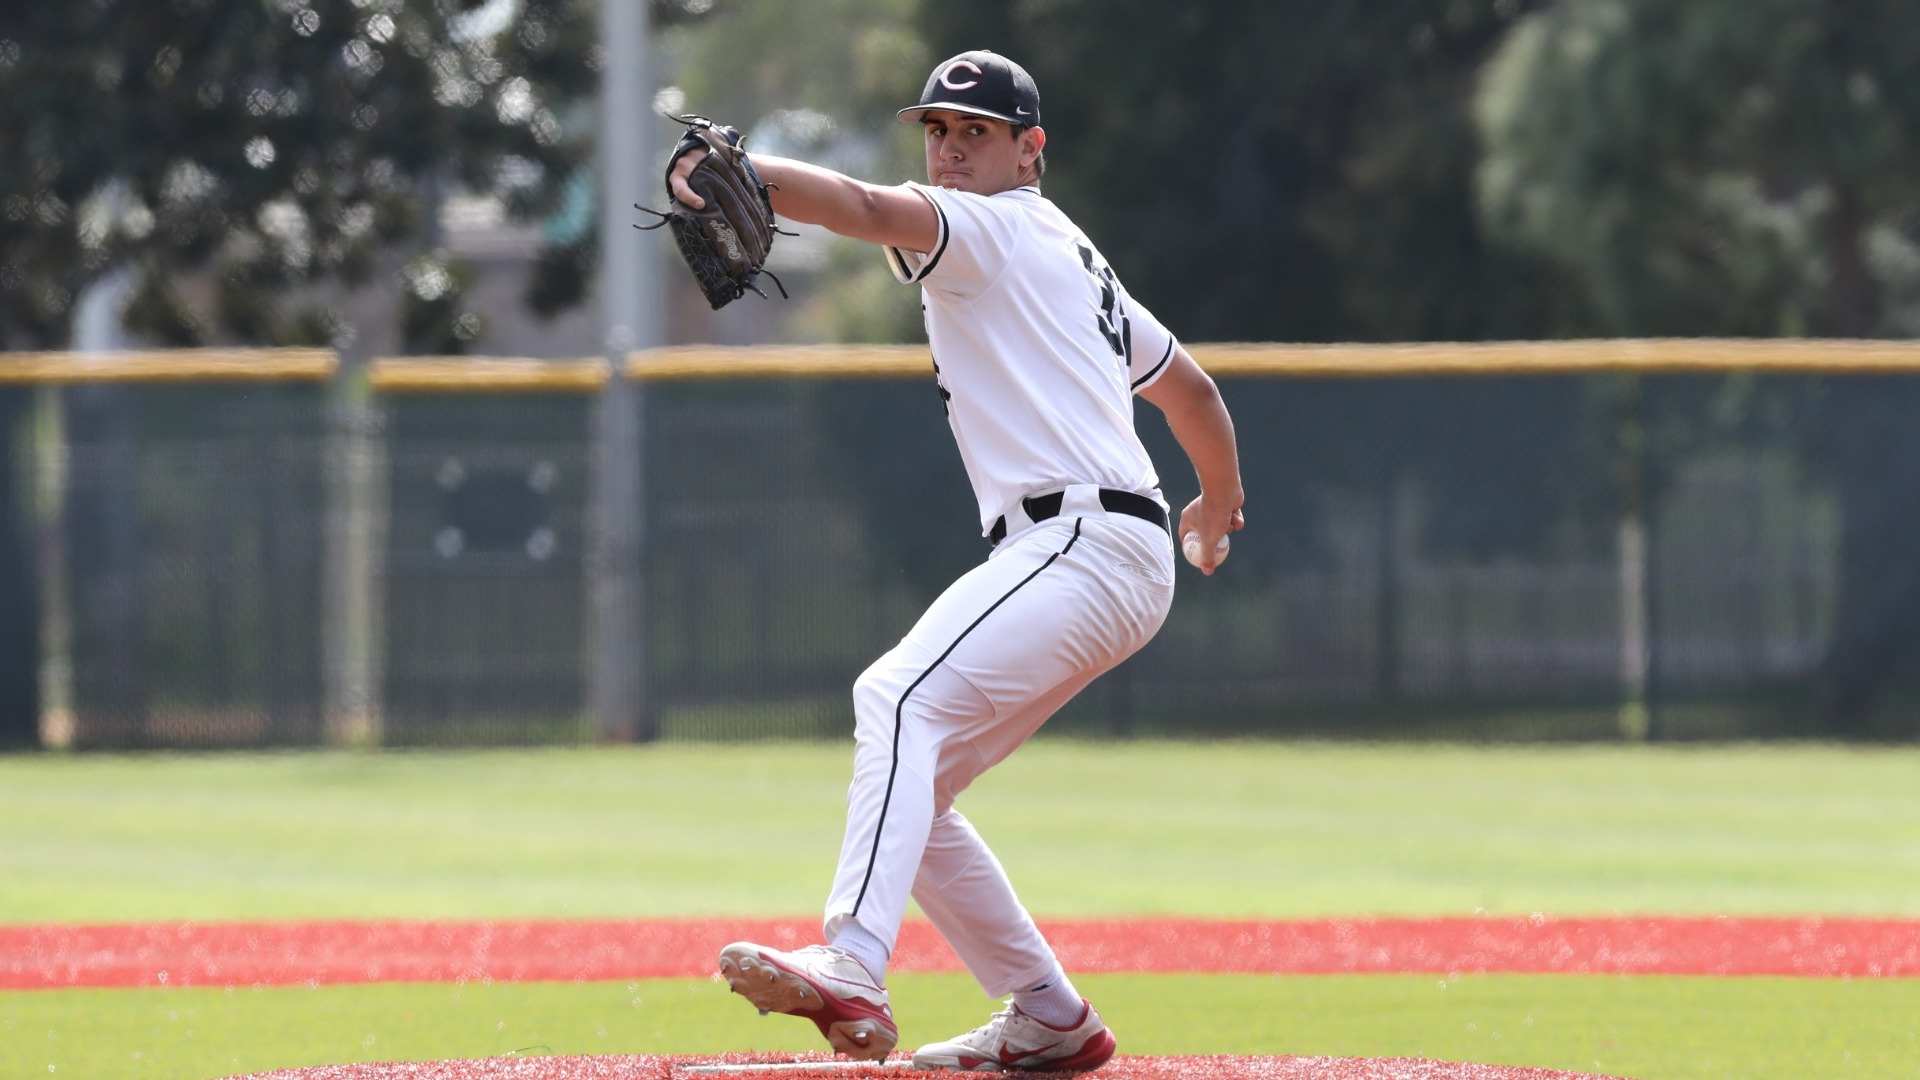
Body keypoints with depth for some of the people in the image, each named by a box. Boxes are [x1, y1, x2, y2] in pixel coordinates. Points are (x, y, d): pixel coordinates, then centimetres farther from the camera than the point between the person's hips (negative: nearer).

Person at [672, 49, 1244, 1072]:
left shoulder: (1001, 229, -1)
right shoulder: (1073, 260, 28)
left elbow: (868, 209, -21)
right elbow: (1188, 383, 39)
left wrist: (739, 173, -36)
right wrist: (1219, 504, 56)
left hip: (1087, 538, -10)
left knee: (901, 698, -30)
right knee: (907, 791, 12)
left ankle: (851, 973, -48)